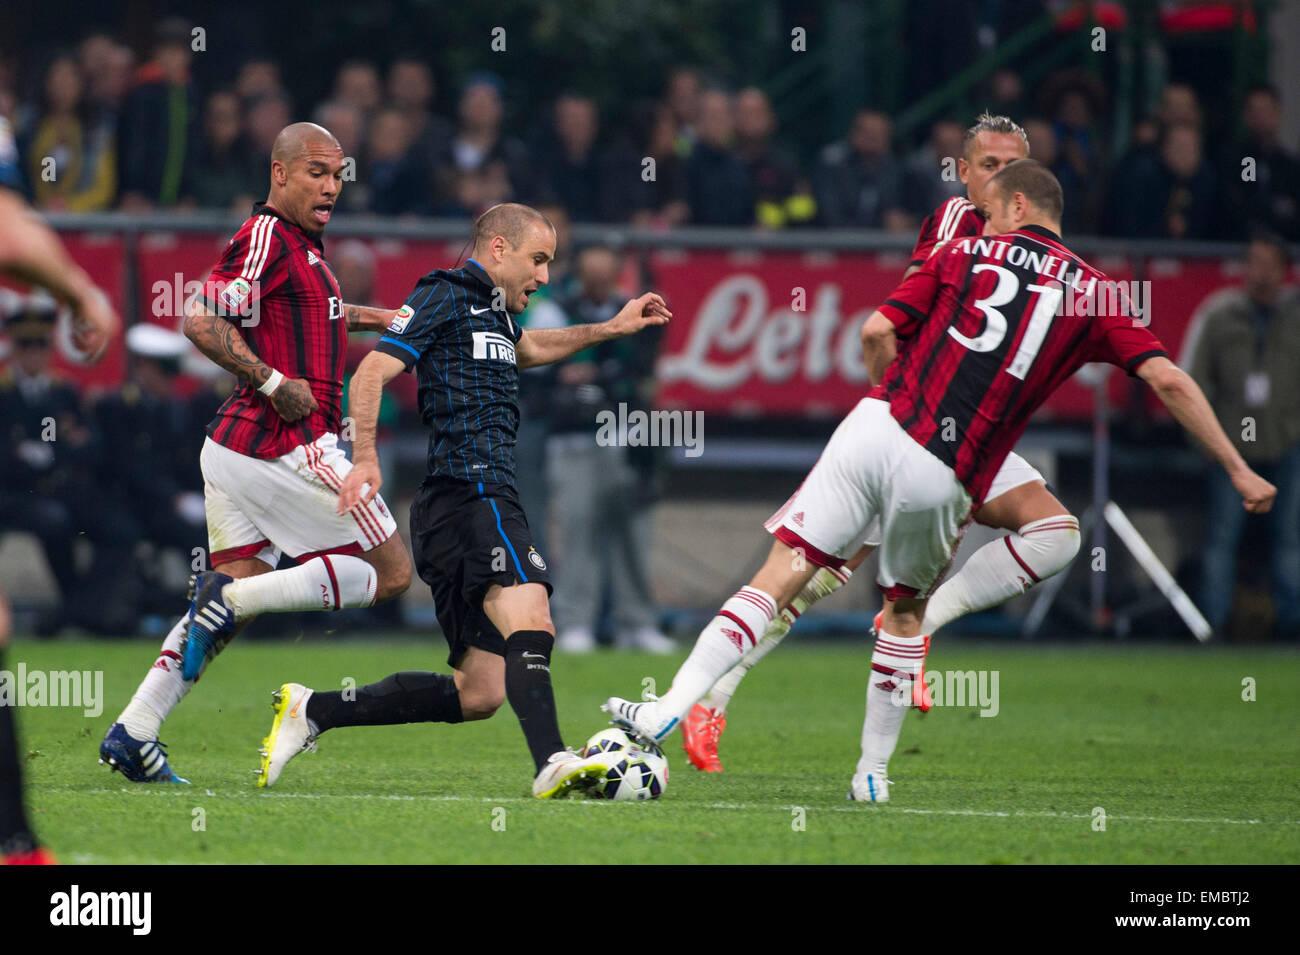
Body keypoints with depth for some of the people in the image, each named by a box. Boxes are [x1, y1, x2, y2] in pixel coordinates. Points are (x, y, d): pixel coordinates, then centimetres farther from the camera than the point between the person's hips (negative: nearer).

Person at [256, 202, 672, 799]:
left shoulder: (495, 312, 27)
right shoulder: (445, 296, 0)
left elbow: (529, 349, 51)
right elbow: (372, 373, -10)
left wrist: (612, 328, 44)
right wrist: (366, 458, -23)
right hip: (468, 496, -10)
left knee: (477, 694, 5)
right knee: (529, 617, -31)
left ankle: (311, 711, 12)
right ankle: (551, 764, -50)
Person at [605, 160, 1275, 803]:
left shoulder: (967, 254, 12)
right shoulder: (1093, 291, 12)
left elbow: (877, 331, 4)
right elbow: (1168, 380, 5)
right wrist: (1239, 472, 9)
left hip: (876, 430, -1)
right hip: (947, 479, 1)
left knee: (779, 577, -3)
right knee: (905, 611, 25)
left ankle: (669, 711, -15)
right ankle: (873, 772, 25)